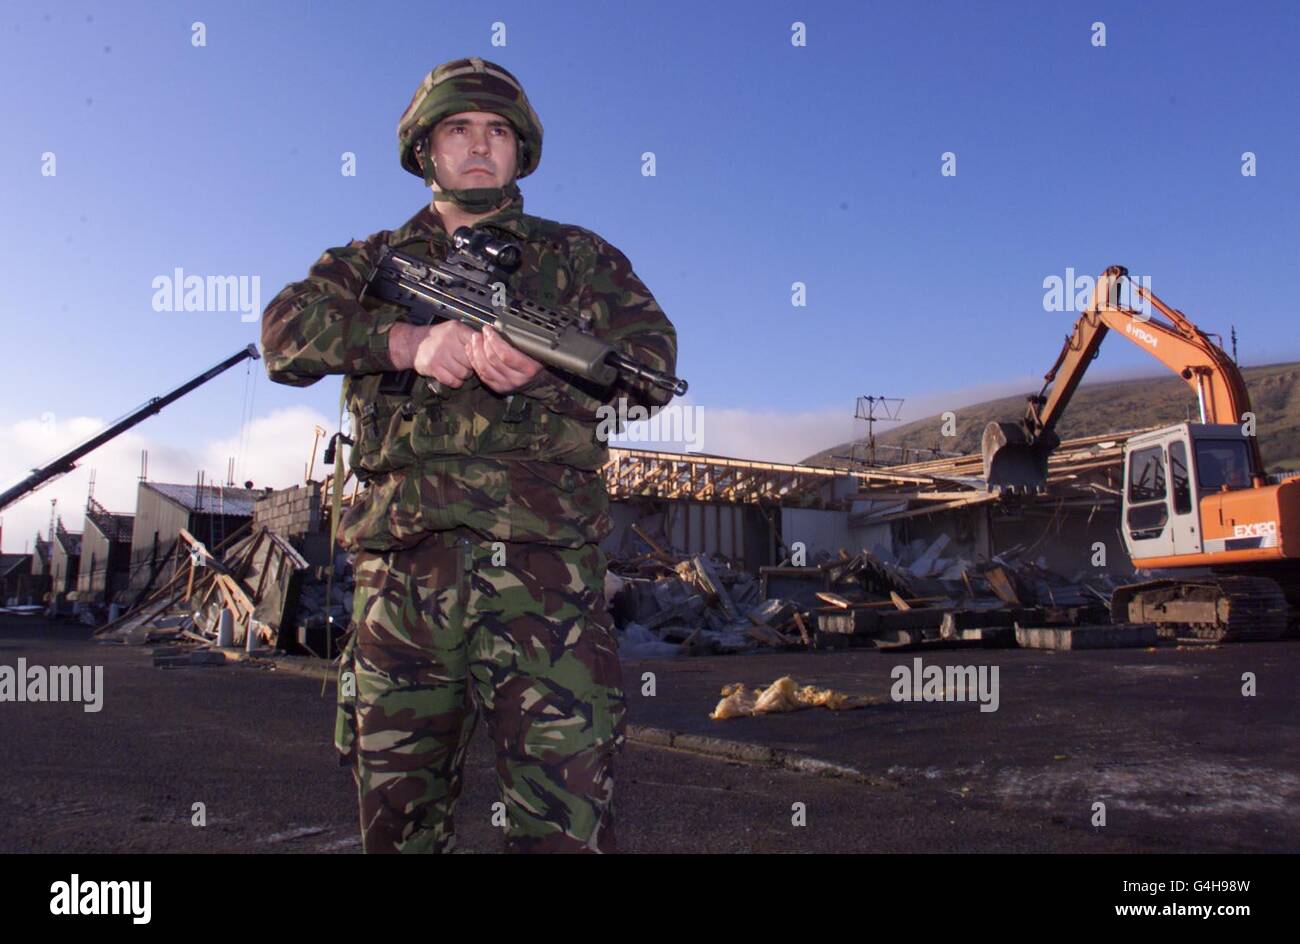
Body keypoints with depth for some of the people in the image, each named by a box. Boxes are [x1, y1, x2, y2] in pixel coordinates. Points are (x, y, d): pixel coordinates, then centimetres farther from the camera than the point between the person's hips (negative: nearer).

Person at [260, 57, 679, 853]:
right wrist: (411, 340, -15)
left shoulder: (575, 255, 18)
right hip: (402, 568, 3)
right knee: (399, 821, 12)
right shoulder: (375, 261, 21)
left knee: (568, 826, -8)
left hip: (542, 568, -2)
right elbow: (285, 331, 3)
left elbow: (653, 358, 3)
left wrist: (541, 359, -17)